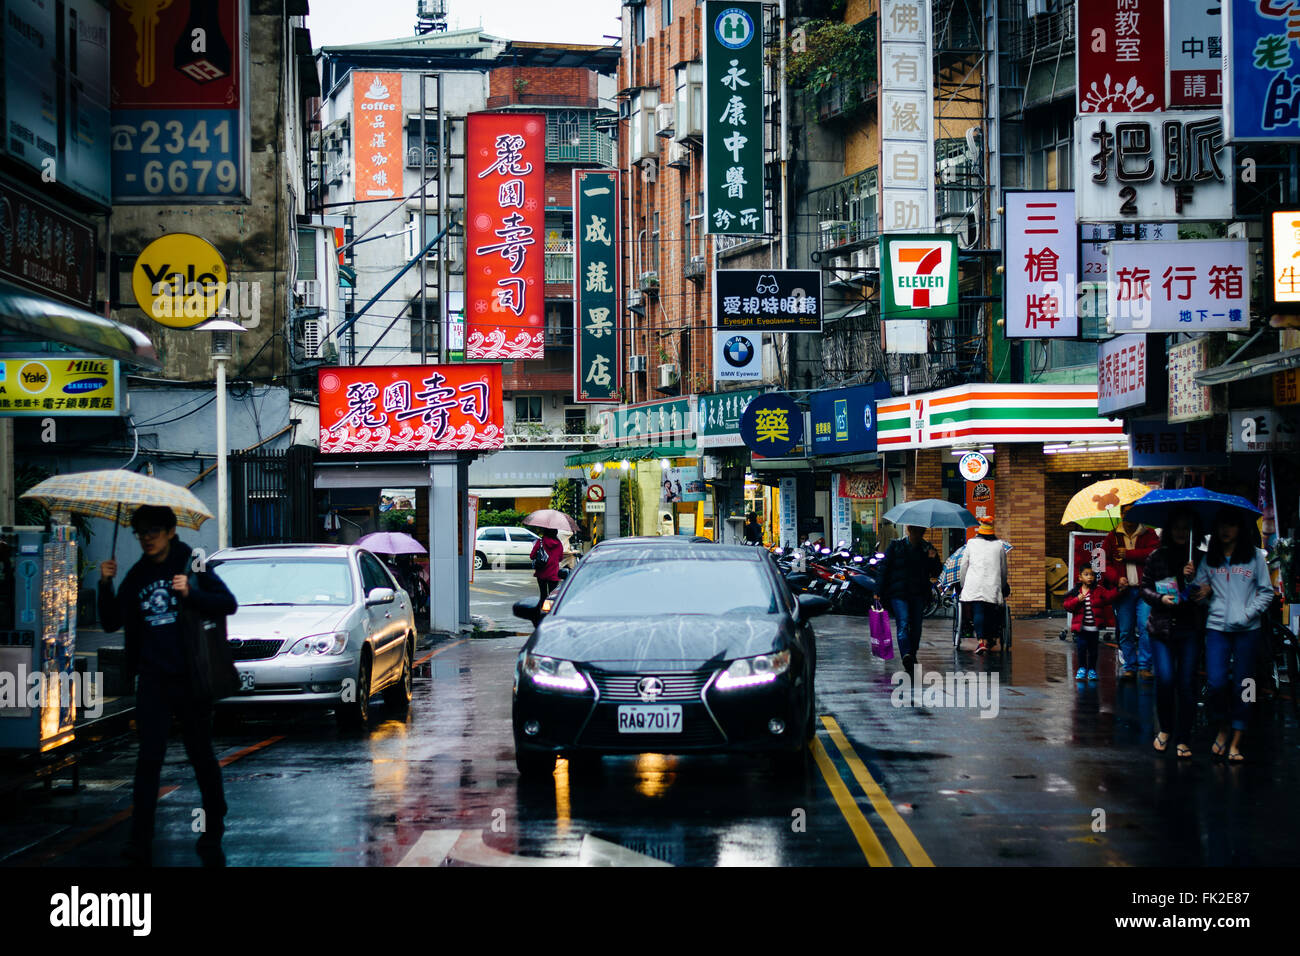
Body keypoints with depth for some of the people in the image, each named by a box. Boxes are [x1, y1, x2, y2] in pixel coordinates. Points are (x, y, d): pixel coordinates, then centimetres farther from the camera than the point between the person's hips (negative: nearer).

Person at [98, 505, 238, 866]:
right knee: (149, 758, -6)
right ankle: (141, 842, -9)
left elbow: (229, 603, -5)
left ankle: (212, 836, 20)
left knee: (202, 756, 7)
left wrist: (190, 593, -19)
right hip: (153, 681, 2)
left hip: (190, 680, -2)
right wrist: (106, 585, -5)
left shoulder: (190, 565, 1)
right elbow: (111, 623, 9)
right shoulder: (137, 576, 11)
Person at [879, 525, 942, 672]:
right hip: (898, 593, -3)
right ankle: (907, 655, -34)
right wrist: (881, 592, -3)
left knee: (916, 626, 8)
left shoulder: (927, 548, 9)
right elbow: (884, 568, 3)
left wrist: (933, 560, -11)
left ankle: (912, 655, 26)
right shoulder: (895, 546, 3)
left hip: (919, 594, 3)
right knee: (903, 624, -18)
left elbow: (936, 573, 9)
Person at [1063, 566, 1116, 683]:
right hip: (1081, 627, 0)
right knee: (1081, 647, 0)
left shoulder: (1099, 590, 1)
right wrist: (1077, 600, -17)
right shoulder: (1075, 592, 2)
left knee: (1093, 649, 6)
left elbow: (1109, 596, -9)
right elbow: (1067, 606, -1)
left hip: (1094, 627, 0)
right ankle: (1082, 668, 17)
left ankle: (1092, 669, 19)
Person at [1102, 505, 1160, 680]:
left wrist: (1128, 554, -7)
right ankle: (1130, 667, 9)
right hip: (1123, 590, 2)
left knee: (1145, 627, -11)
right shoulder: (1112, 538, 13)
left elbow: (1154, 553, -9)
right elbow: (1105, 562, 6)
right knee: (1125, 631, 2)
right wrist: (1117, 578, -10)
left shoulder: (1149, 535, 9)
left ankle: (1144, 666, -4)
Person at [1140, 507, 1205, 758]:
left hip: (1190, 628, 0)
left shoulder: (1200, 559, 3)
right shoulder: (1157, 557, 7)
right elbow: (1145, 589, 10)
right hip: (1161, 627, 0)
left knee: (1186, 682, -2)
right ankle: (1165, 729, 16)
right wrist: (1160, 598, -8)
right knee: (1165, 679, -8)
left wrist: (1193, 579, -18)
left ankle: (1182, 739, 7)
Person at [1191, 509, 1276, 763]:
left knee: (1243, 685, 0)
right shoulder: (1210, 559, 12)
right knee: (1216, 683, -10)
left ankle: (1235, 743, 6)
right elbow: (1198, 590, 11)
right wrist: (1201, 591, -13)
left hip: (1247, 629, -1)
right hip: (1217, 627, 1)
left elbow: (1266, 591, 4)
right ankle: (1222, 730, 14)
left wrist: (1249, 613, -8)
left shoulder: (1255, 556, 5)